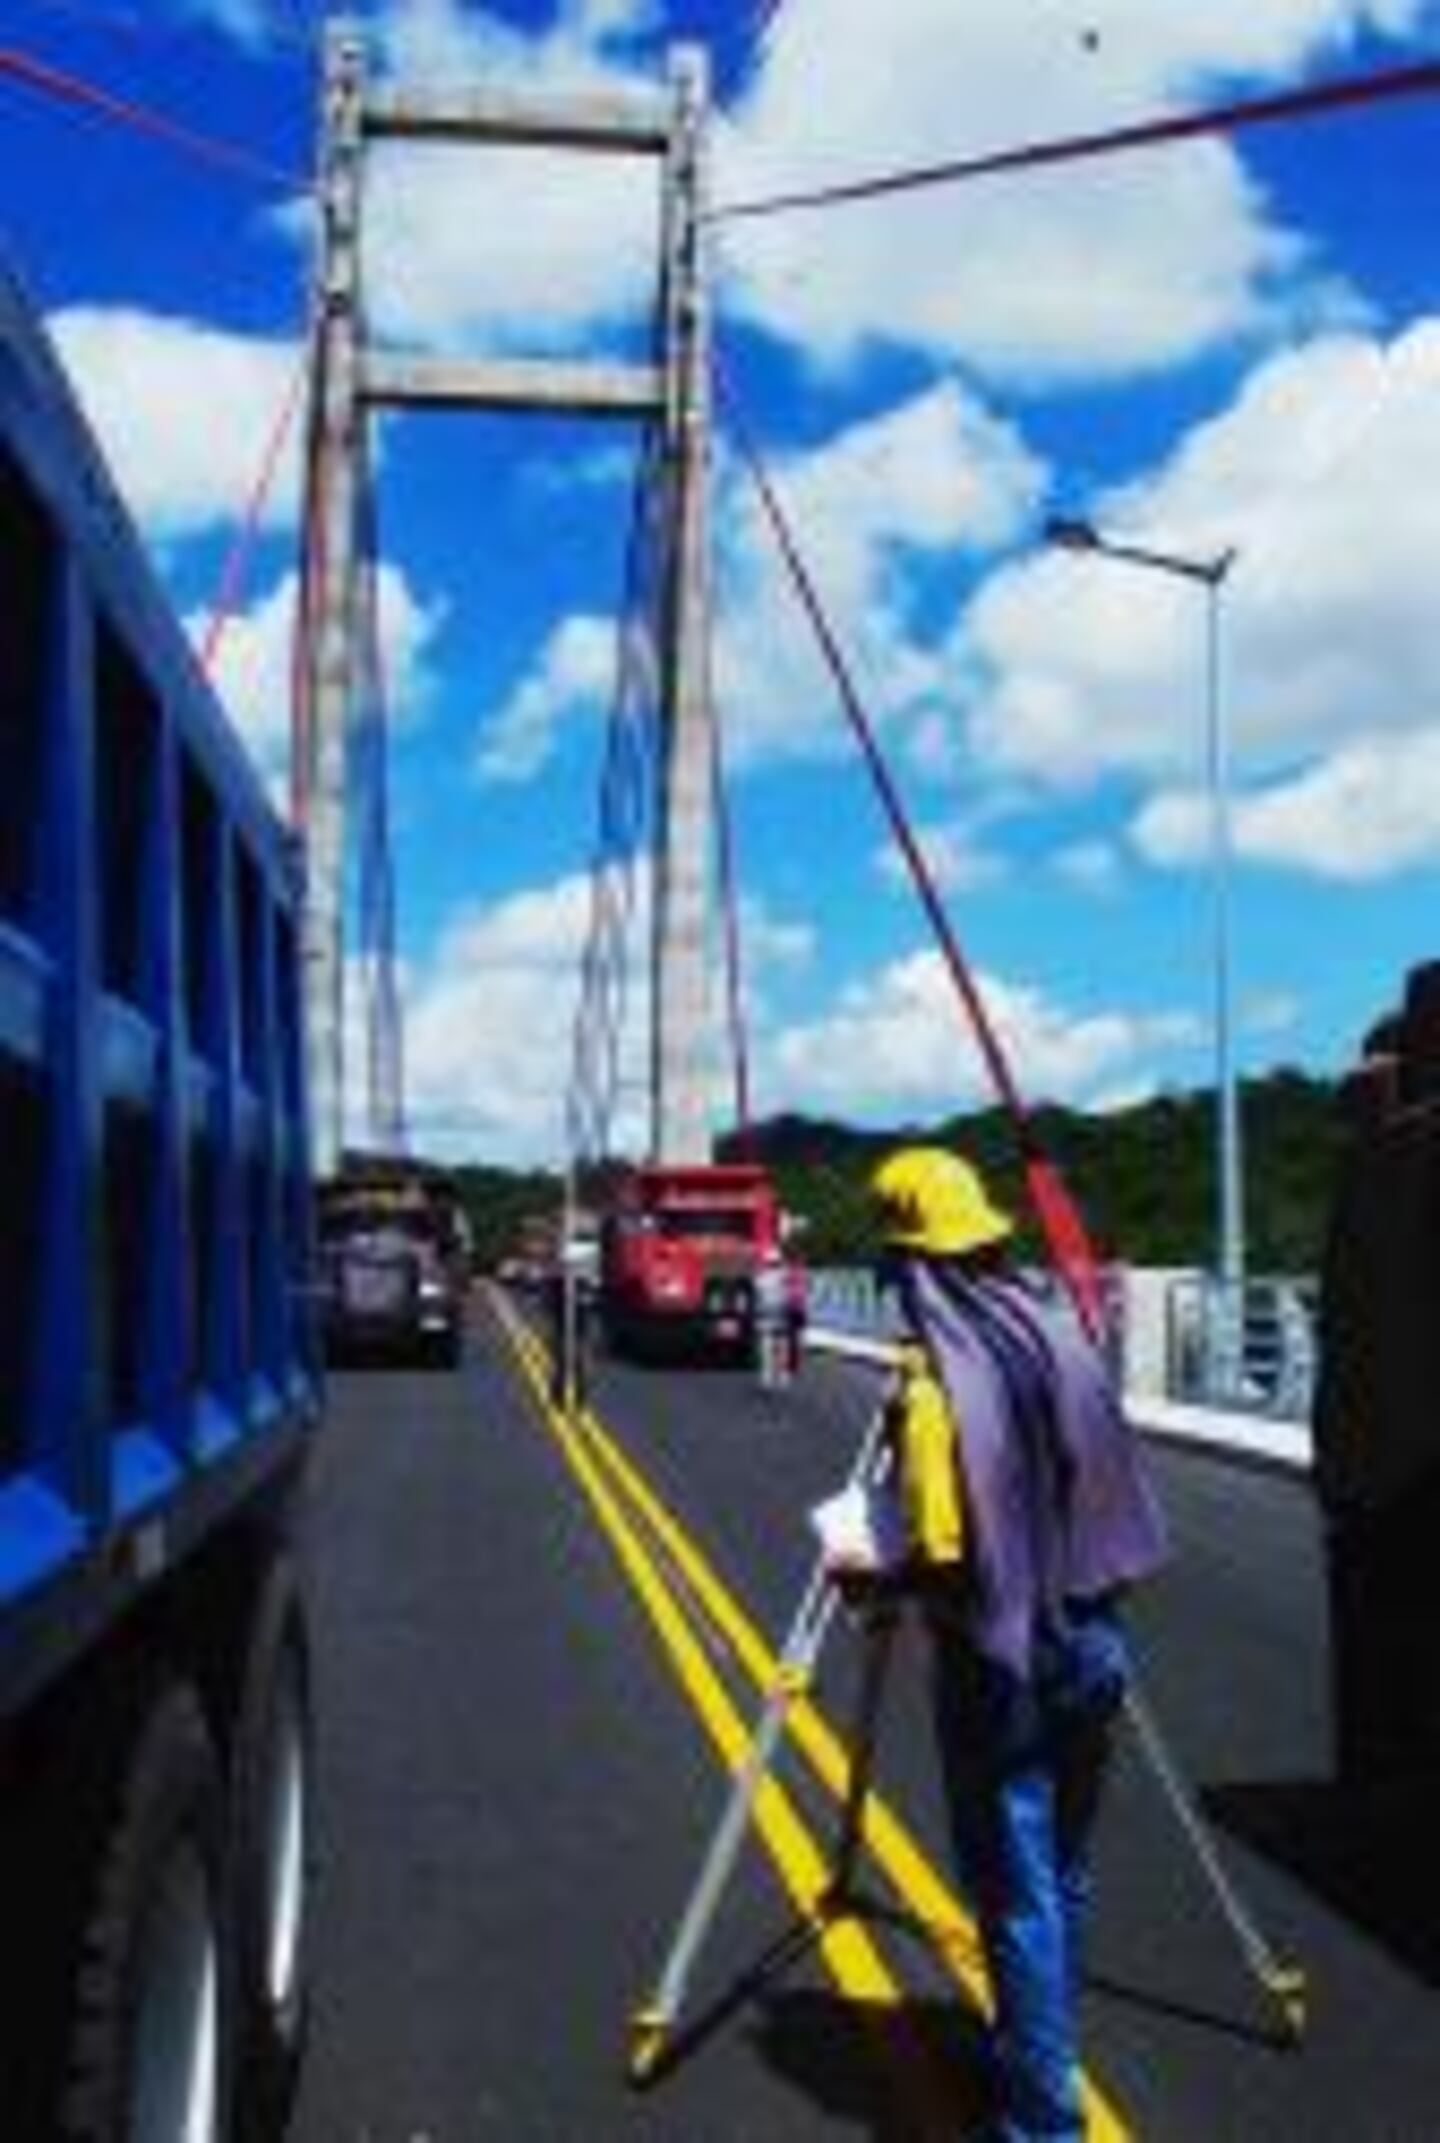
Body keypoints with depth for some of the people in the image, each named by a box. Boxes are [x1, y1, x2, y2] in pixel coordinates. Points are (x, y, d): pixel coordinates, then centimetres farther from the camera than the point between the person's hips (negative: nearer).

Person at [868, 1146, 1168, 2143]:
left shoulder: (939, 1372, -20)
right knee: (1063, 1872, 21)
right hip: (1091, 1641, 7)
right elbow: (1112, 1489, 8)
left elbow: (944, 1555, -22)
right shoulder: (1056, 1324, 0)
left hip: (1001, 1661, -7)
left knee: (1018, 1894, 2)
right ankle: (1043, 2050, 38)